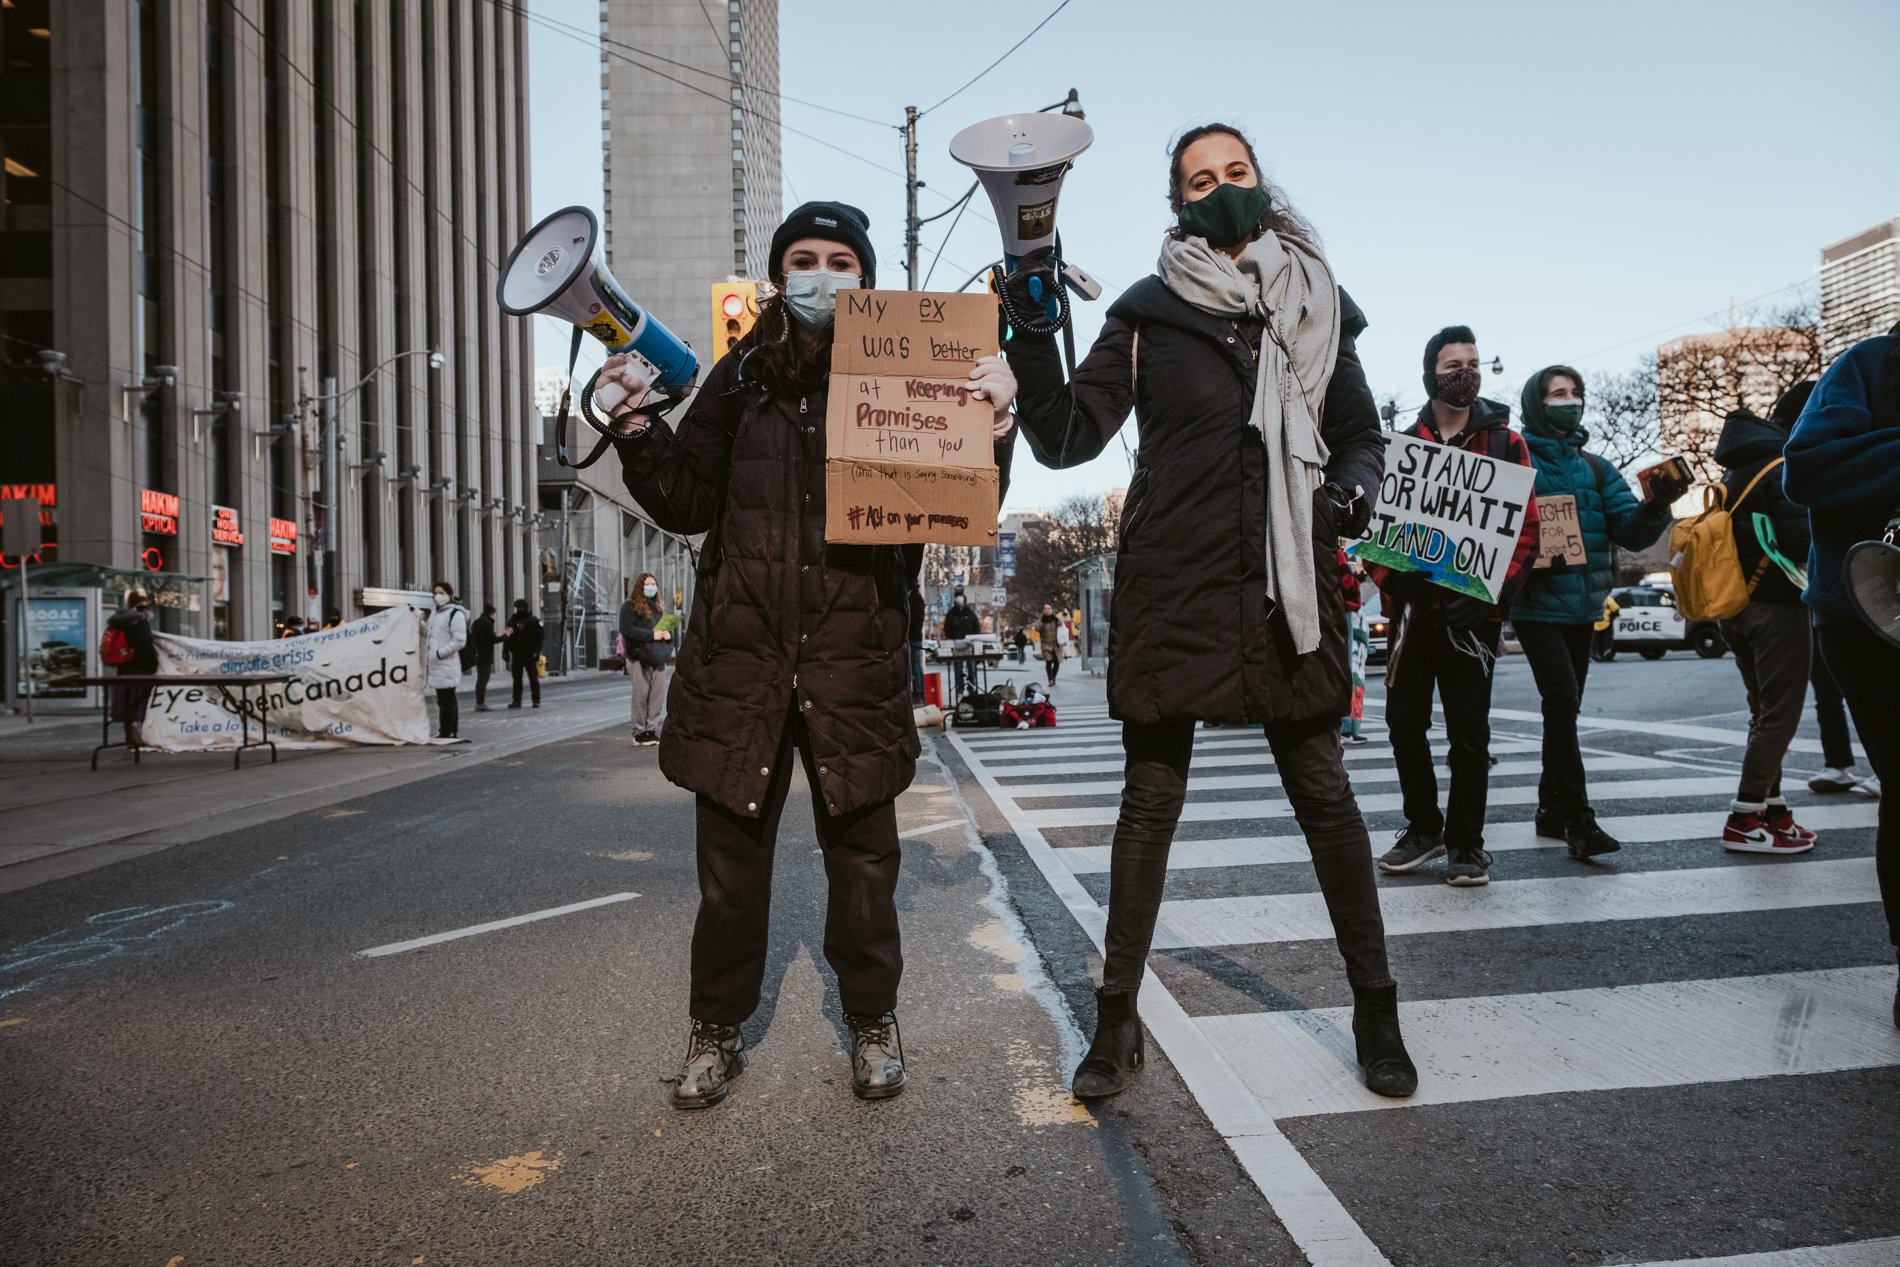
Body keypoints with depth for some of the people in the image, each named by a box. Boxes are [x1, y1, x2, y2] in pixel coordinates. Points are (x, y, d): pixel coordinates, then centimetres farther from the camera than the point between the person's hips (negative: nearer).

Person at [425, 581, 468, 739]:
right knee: (444, 699, 13)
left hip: (447, 664, -9)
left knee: (446, 700, -8)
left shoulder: (455, 614, -9)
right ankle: (450, 731, 19)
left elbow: (460, 641, -16)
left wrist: (440, 652, -17)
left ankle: (446, 732, -6)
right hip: (437, 664, 9)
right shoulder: (434, 613, 19)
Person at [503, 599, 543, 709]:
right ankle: (516, 700, 10)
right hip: (516, 654, 4)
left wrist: (537, 651, -12)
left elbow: (540, 636, -4)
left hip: (530, 654, -4)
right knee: (516, 679, 5)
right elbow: (506, 637, 11)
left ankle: (536, 700, 6)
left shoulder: (533, 621, -1)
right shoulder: (512, 620, 10)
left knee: (533, 678, 0)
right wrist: (505, 651, 2)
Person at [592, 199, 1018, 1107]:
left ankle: (872, 1023, 29)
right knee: (730, 852, 9)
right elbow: (687, 505, 11)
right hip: (741, 649, 2)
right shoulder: (741, 379, 9)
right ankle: (717, 1030, 28)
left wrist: (993, 421, -15)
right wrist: (638, 432, -4)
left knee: (863, 854, 9)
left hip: (856, 655, -1)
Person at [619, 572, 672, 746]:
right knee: (641, 695, -5)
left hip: (658, 658, 7)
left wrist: (668, 633, 3)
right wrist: (652, 635, -18)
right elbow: (626, 629, -15)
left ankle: (652, 730, 13)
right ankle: (639, 733, 3)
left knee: (658, 696, 4)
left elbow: (667, 627, 28)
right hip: (639, 658, -6)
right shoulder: (630, 607, -2)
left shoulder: (659, 608, 20)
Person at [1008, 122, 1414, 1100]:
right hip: (1170, 587, -1)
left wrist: (1352, 483, -4)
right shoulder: (1149, 314, 4)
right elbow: (1065, 438, -2)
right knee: (1150, 798, 4)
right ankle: (1117, 1018, 18)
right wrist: (1031, 336, -14)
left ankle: (1375, 1009, 24)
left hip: (1287, 588, 2)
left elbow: (1362, 434, 18)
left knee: (1324, 791, 7)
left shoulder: (1318, 309, 11)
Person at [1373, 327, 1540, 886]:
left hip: (1473, 610, -2)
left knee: (1469, 729, 1)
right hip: (1415, 605, 2)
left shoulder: (1505, 443, 4)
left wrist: (1491, 594, -14)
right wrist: (1392, 581, -13)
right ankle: (1423, 828, 23)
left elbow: (1526, 528, -1)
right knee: (1404, 719, 5)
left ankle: (1466, 843, 14)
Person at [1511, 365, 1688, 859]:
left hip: (1582, 608, 6)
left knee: (1565, 707, 11)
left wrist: (1654, 507, -14)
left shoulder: (1595, 468, 15)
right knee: (1561, 699, -17)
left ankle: (1552, 810, 22)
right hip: (1537, 605, -6)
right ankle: (1577, 819, -14)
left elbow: (1630, 530, 6)